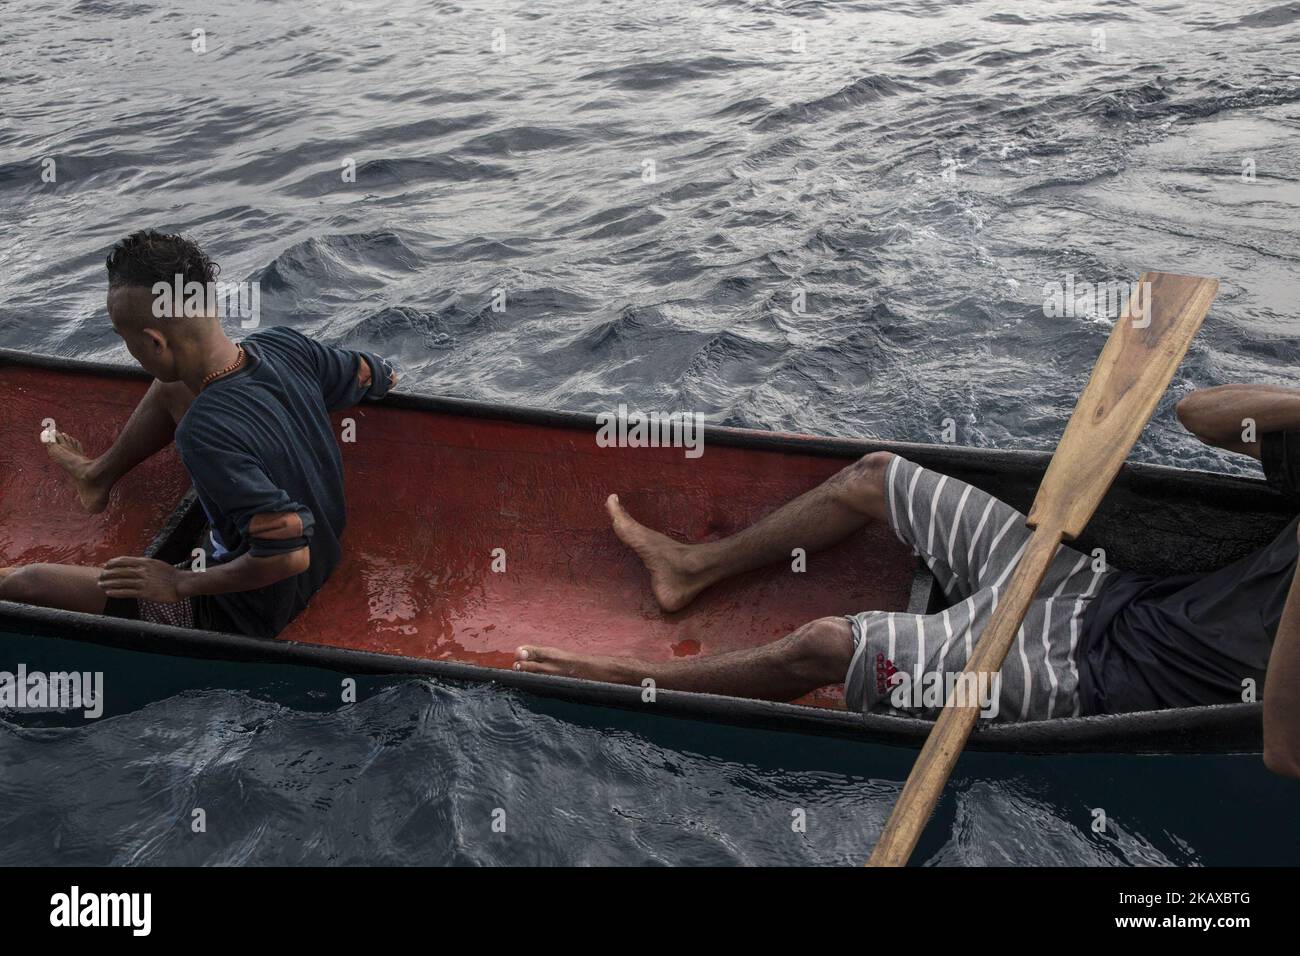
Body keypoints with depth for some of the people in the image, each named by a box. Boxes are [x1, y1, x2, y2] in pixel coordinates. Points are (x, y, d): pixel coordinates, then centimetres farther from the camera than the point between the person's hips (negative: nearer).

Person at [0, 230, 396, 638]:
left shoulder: (205, 435, -36)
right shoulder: (283, 344, -16)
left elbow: (287, 555, -36)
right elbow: (377, 375, 1)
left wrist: (180, 583, -21)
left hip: (247, 612, -7)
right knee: (169, 386, 15)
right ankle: (99, 474, 38)